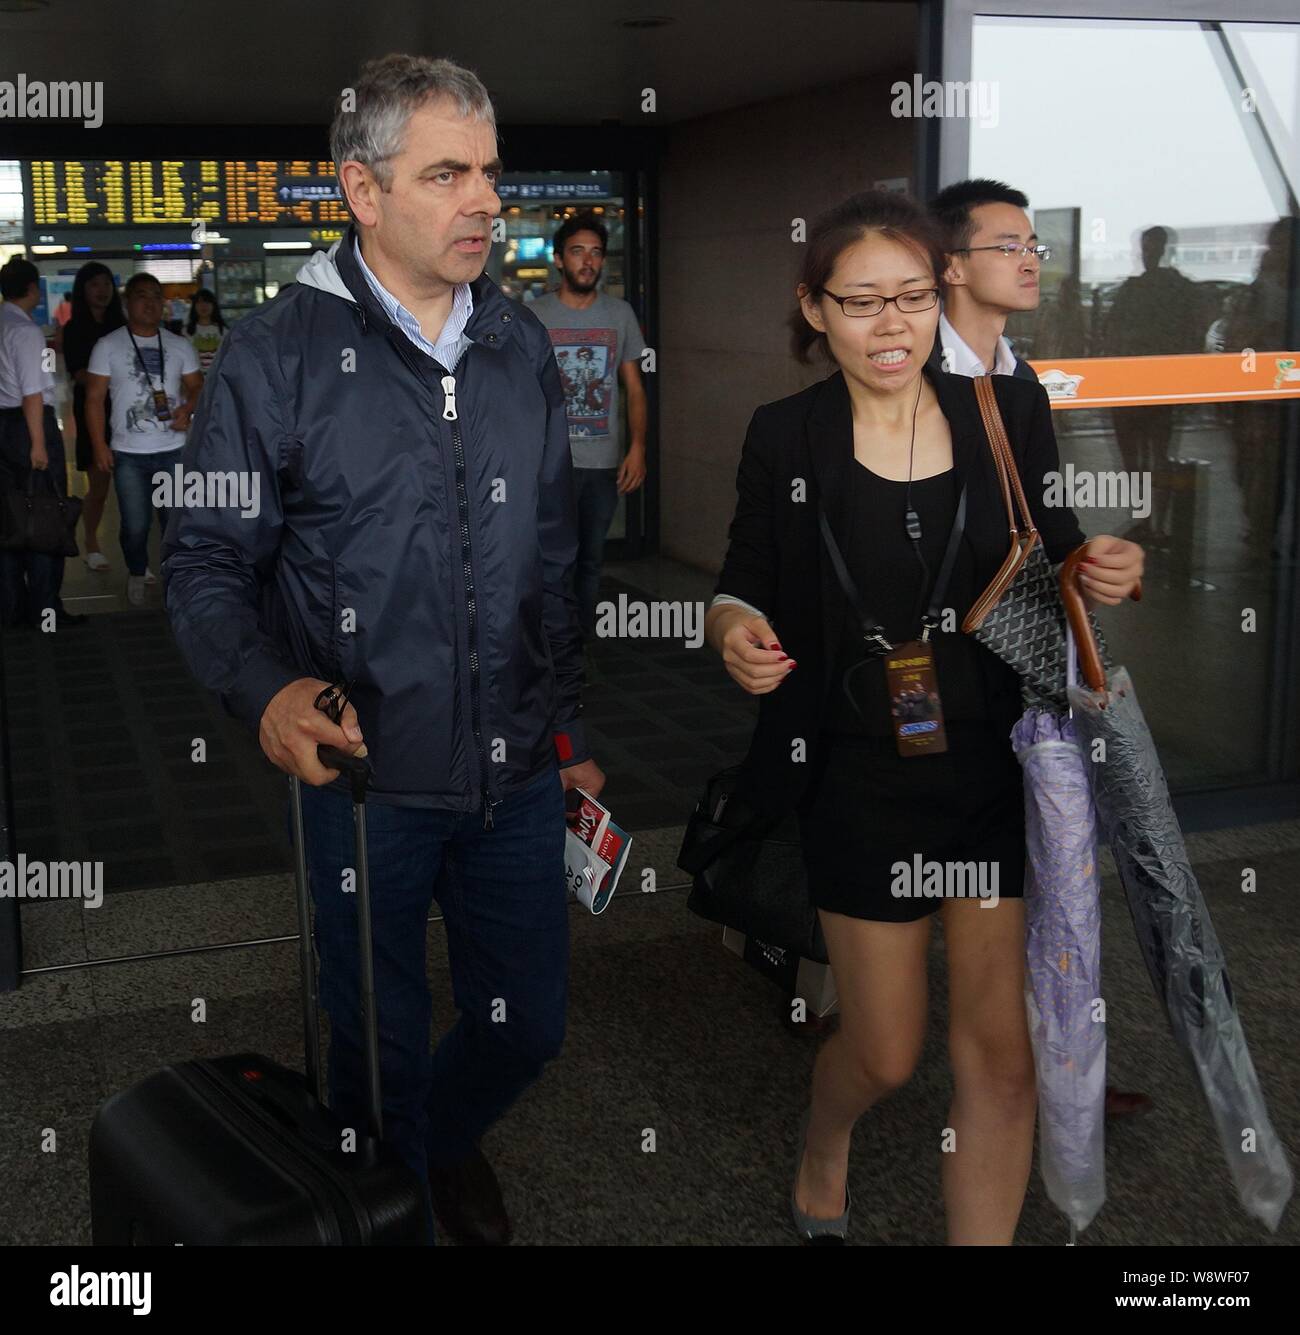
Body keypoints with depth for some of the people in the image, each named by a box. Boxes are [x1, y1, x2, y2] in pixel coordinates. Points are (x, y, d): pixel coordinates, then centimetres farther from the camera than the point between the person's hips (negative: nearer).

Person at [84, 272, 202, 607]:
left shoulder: (179, 345, 7)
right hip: (128, 454, -1)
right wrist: (99, 445, -7)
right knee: (135, 525, 3)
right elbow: (95, 398, 0)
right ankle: (137, 574, 26)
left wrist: (187, 409, -10)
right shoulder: (108, 346, 0)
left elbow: (197, 386, 13)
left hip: (173, 451, 2)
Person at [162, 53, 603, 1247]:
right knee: (381, 1046, 12)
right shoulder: (277, 355, -8)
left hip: (517, 777, 5)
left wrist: (570, 728, 13)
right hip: (365, 780, -4)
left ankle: (449, 1142, 51)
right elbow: (207, 561, -5)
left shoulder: (524, 348, 6)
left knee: (528, 1024, 18)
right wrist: (267, 690, -23)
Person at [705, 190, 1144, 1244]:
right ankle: (821, 1154, 47)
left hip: (1002, 773, 1)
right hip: (863, 782, -1)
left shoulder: (1011, 412, -1)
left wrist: (1102, 576, -13)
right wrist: (733, 624, -19)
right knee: (886, 1055, 10)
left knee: (1001, 1050, 4)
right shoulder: (784, 437, -4)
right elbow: (746, 582, 4)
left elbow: (1053, 573, 9)